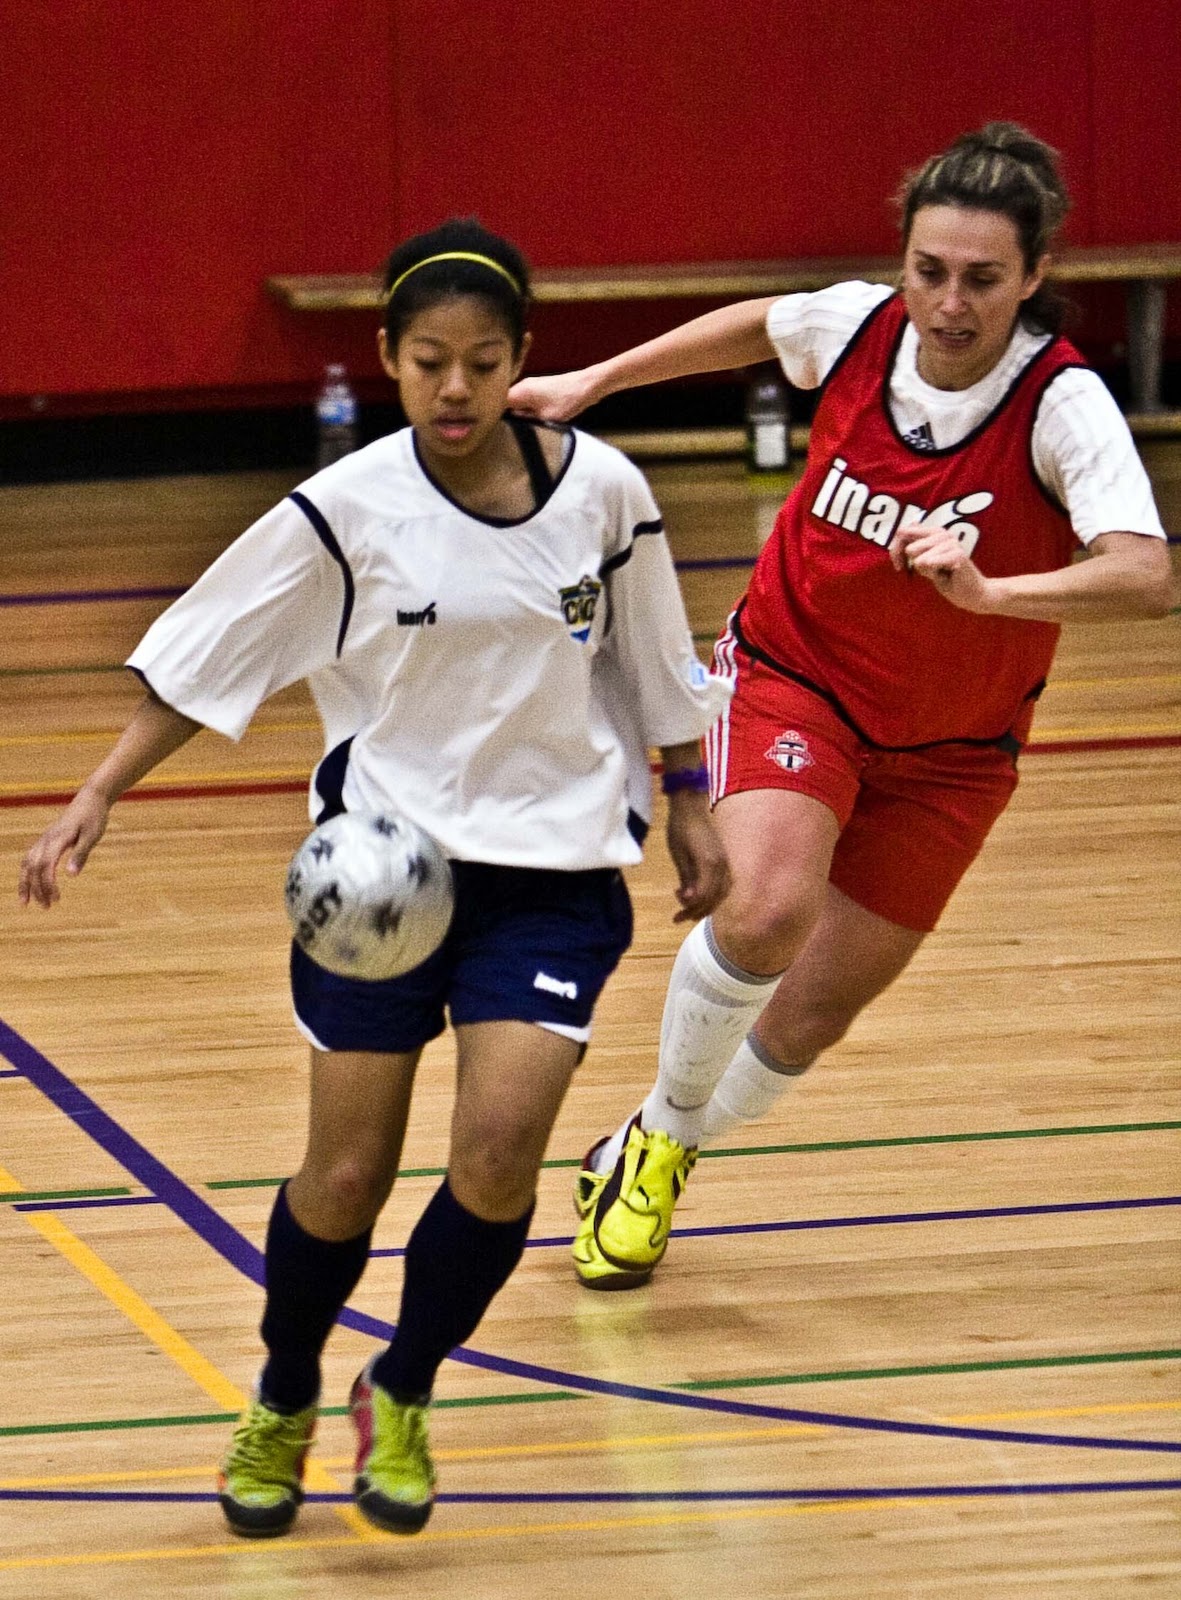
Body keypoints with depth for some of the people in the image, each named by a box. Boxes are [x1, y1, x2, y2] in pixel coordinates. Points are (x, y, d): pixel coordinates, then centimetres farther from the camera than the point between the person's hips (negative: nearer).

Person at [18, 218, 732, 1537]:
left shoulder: (600, 489, -4)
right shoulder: (348, 509, -9)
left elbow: (654, 662, 11)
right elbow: (201, 659, -3)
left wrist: (689, 809, 16)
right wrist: (94, 800, -10)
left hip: (552, 865, 1)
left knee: (499, 1151, -15)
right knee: (346, 1175, 2)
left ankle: (401, 1398, 10)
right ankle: (283, 1404, 29)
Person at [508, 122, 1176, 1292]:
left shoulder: (1063, 404, -26)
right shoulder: (857, 325, -16)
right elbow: (760, 326, 10)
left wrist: (987, 590, -55)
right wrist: (593, 383, 11)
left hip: (945, 747, 0)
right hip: (794, 673, 0)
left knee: (818, 1008, 5)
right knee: (767, 910, -27)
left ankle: (653, 1159, 35)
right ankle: (658, 1128, 1)